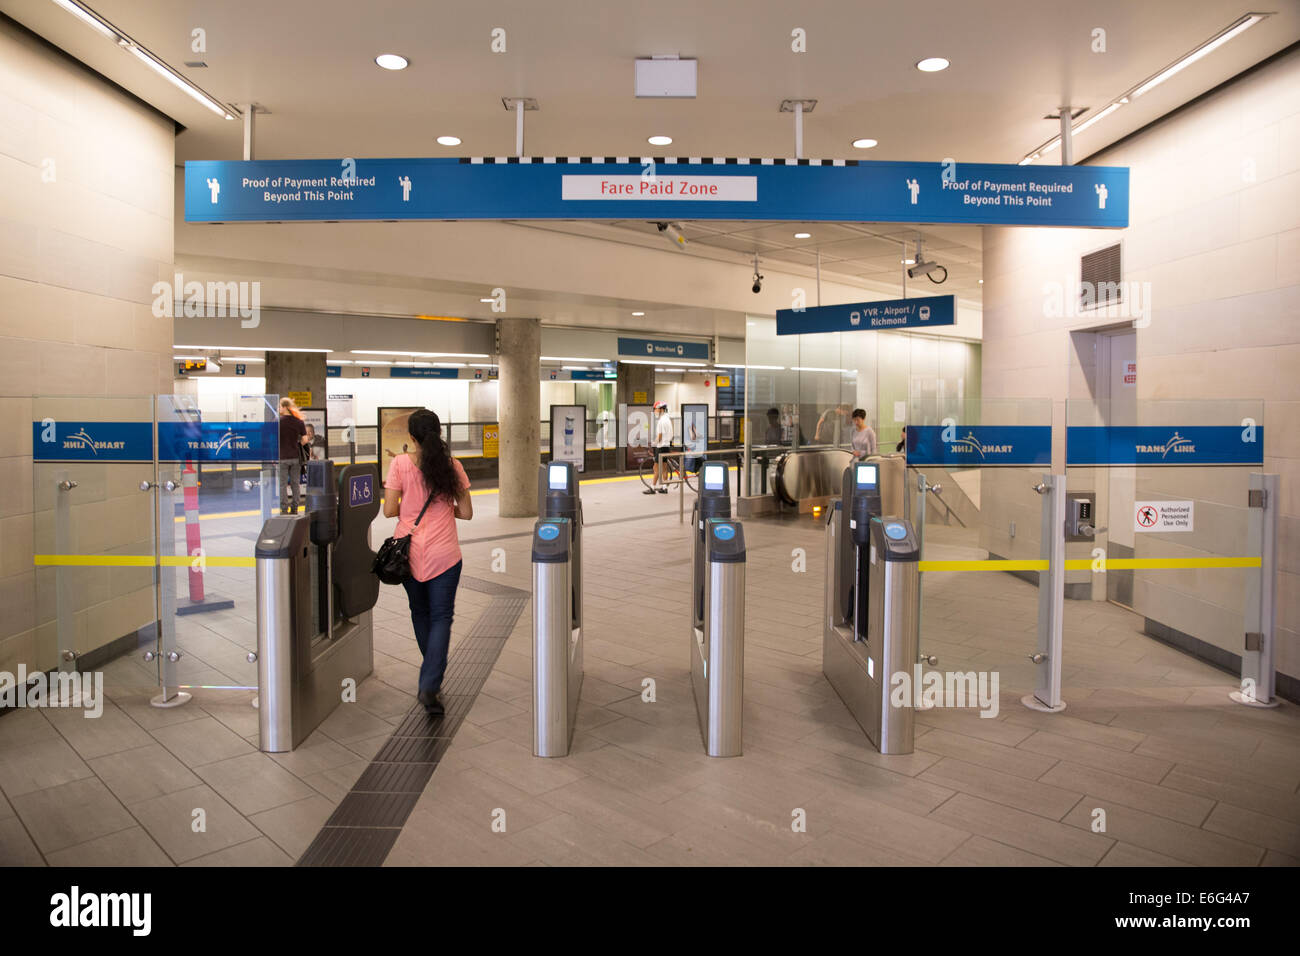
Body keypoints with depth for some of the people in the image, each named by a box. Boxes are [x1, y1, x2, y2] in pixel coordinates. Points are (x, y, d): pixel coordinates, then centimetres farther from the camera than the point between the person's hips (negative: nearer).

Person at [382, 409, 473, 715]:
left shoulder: (400, 463, -5)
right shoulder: (452, 466, -2)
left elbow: (389, 510, -7)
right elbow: (466, 512, 1)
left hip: (408, 551, 1)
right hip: (443, 552, -1)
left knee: (419, 612, 19)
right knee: (441, 616, 5)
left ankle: (431, 678, 33)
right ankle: (430, 685, -8)